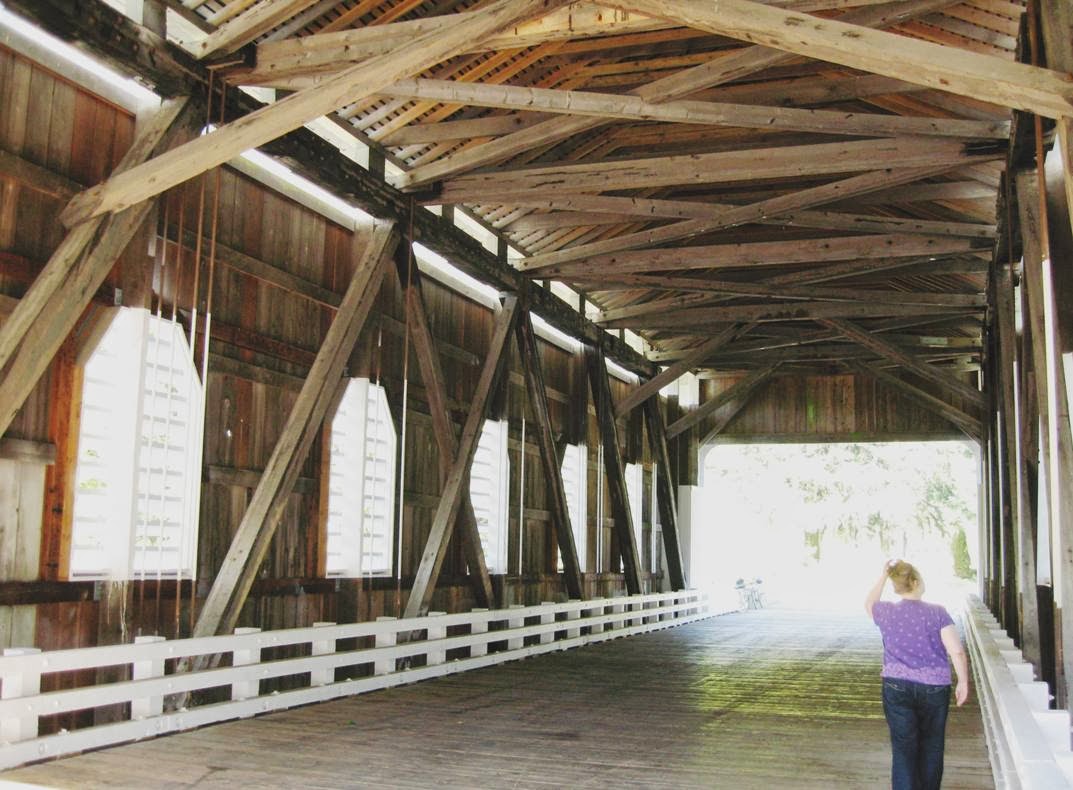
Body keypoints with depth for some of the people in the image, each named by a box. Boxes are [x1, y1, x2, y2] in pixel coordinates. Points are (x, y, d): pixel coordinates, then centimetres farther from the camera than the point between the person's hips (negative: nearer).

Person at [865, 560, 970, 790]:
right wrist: (963, 682, 0)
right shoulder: (937, 612, -10)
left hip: (897, 688, 1)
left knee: (903, 748, 4)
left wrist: (883, 575, 15)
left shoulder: (886, 612, -3)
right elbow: (957, 652, -13)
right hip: (934, 688, -1)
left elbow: (869, 604, 21)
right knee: (931, 746, 17)